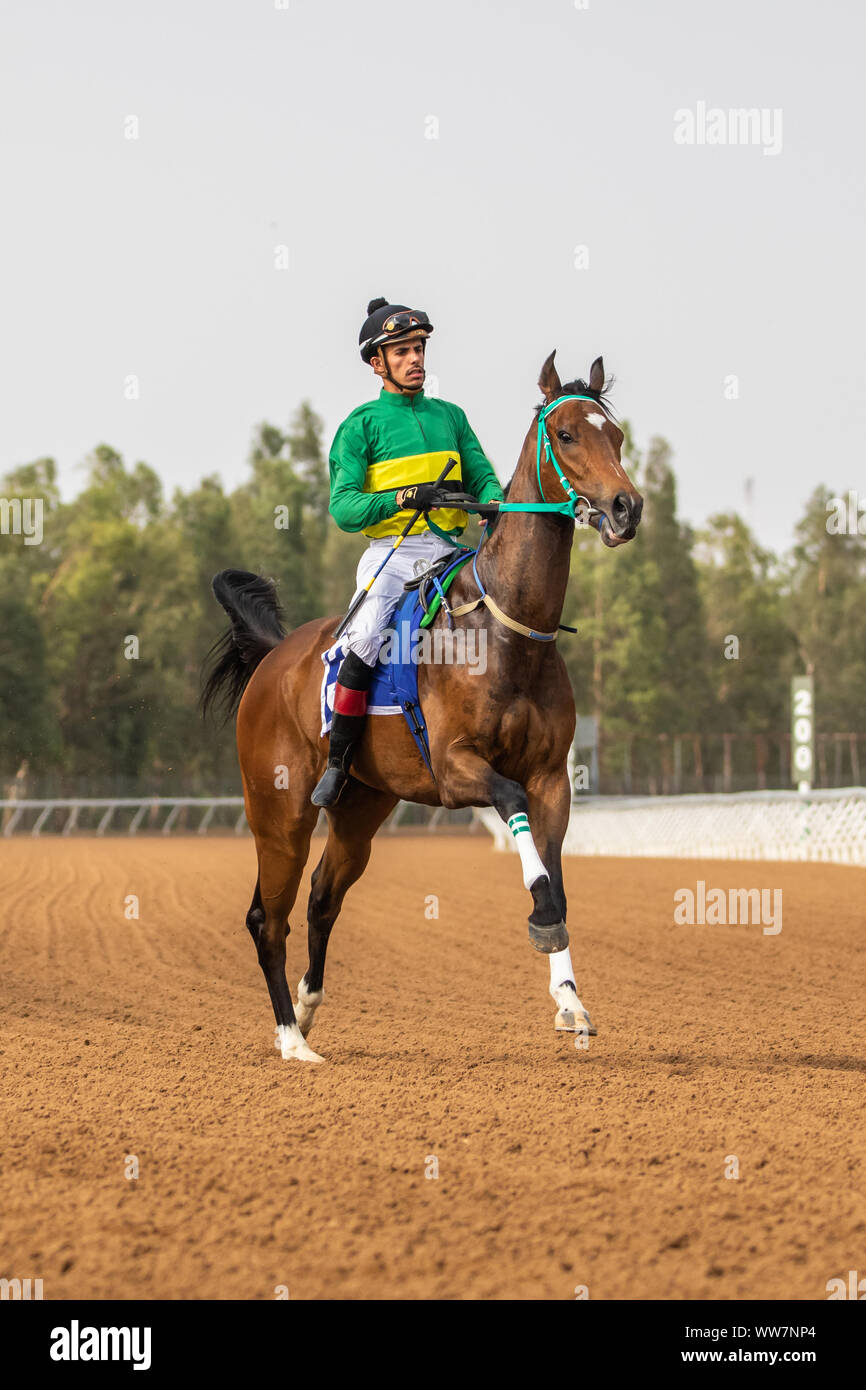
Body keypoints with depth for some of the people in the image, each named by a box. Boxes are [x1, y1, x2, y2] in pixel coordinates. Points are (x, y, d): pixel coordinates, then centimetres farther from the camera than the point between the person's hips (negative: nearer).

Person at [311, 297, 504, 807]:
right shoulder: (362, 424, 4)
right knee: (367, 637, -28)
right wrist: (402, 499, -20)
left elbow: (483, 477, 14)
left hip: (450, 551, 4)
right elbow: (343, 508, -5)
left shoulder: (450, 416, 17)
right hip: (392, 552, -4)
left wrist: (495, 501, -10)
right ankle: (338, 764, -19)